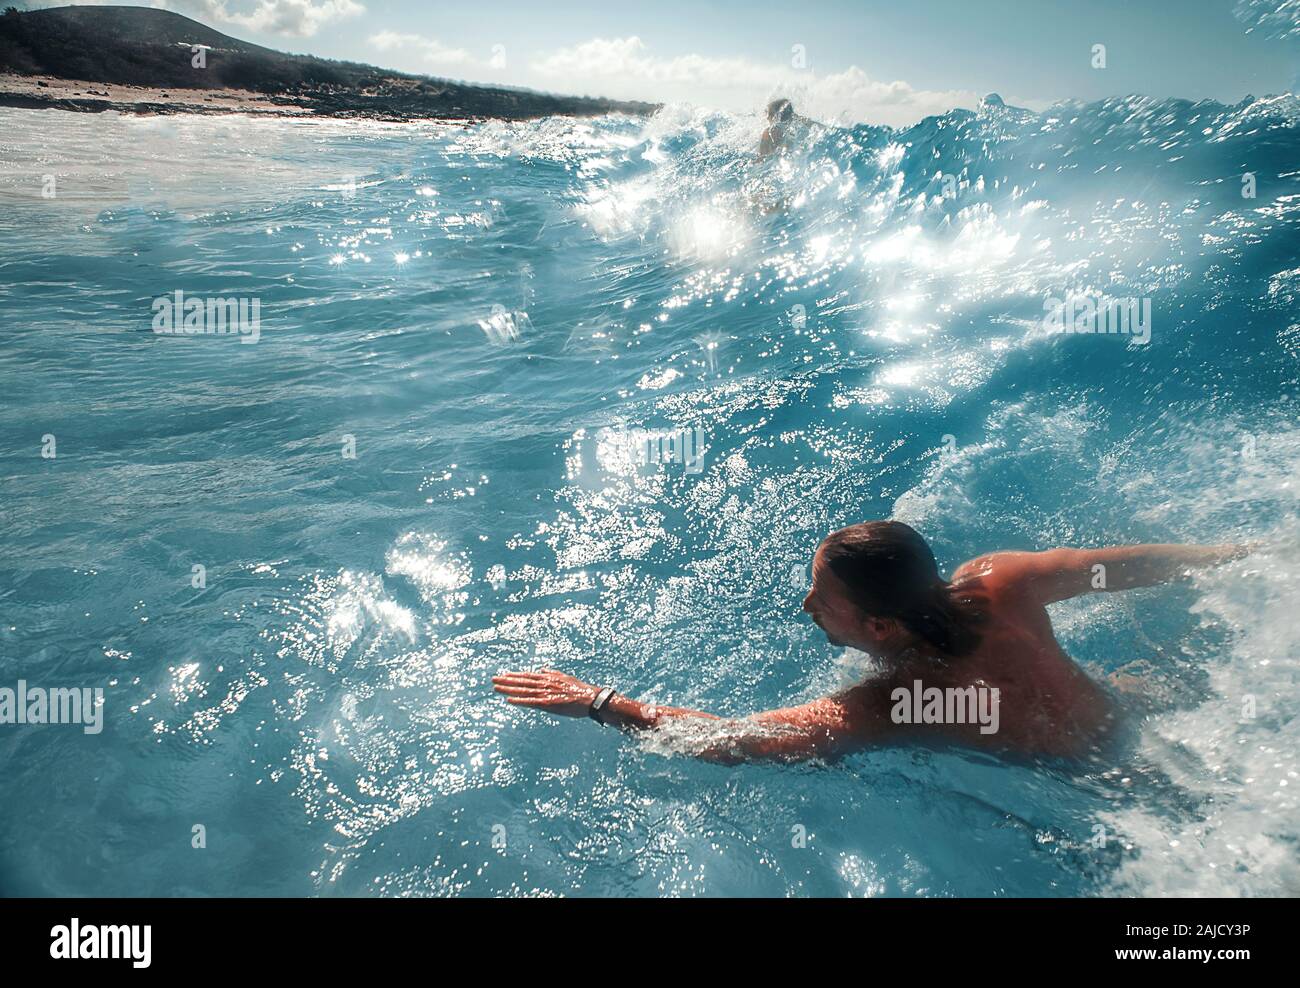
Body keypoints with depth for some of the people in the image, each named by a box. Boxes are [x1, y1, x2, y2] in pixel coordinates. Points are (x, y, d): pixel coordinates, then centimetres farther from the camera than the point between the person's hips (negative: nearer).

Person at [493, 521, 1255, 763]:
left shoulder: (887, 711, -36)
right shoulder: (998, 583, -23)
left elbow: (724, 741, -35)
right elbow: (1127, 565, -8)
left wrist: (598, 702, -30)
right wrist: (1234, 555, 11)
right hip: (1128, 707, 4)